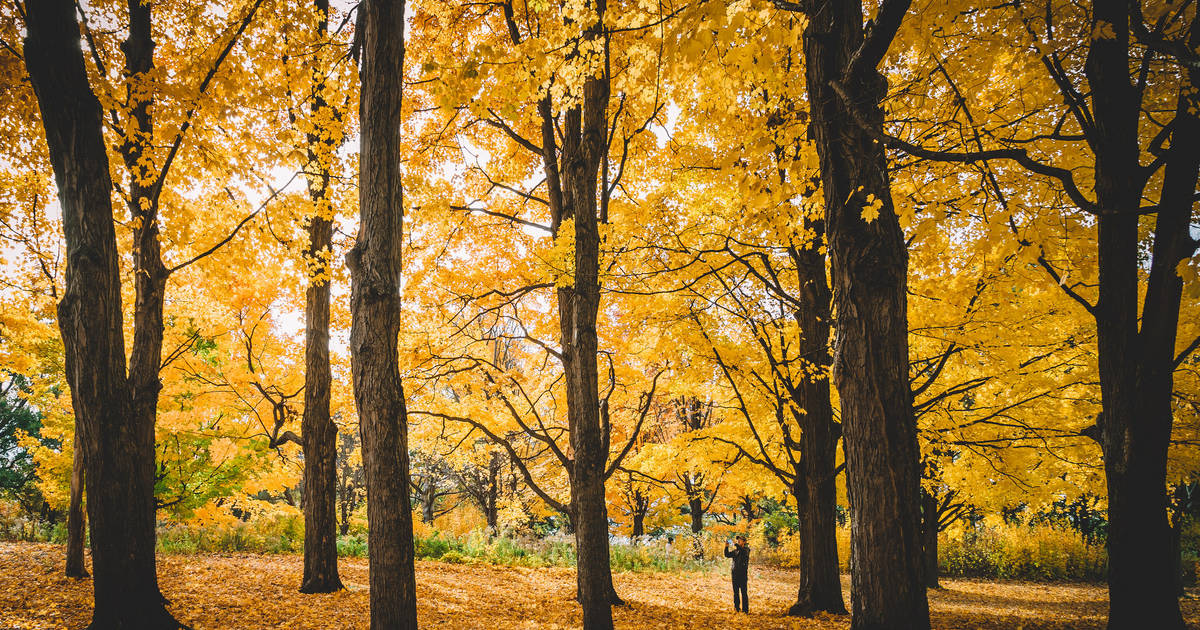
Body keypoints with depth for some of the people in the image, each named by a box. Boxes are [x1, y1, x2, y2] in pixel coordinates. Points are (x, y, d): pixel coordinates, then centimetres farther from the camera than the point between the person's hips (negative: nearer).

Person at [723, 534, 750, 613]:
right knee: (736, 591, 8)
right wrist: (726, 547, -10)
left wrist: (736, 544, -28)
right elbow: (727, 555, 4)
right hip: (735, 572, 5)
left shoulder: (747, 549, -1)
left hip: (743, 572, -5)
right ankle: (736, 607, 16)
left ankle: (745, 609, -1)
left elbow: (744, 552, -24)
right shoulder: (735, 550, 14)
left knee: (743, 591, -5)